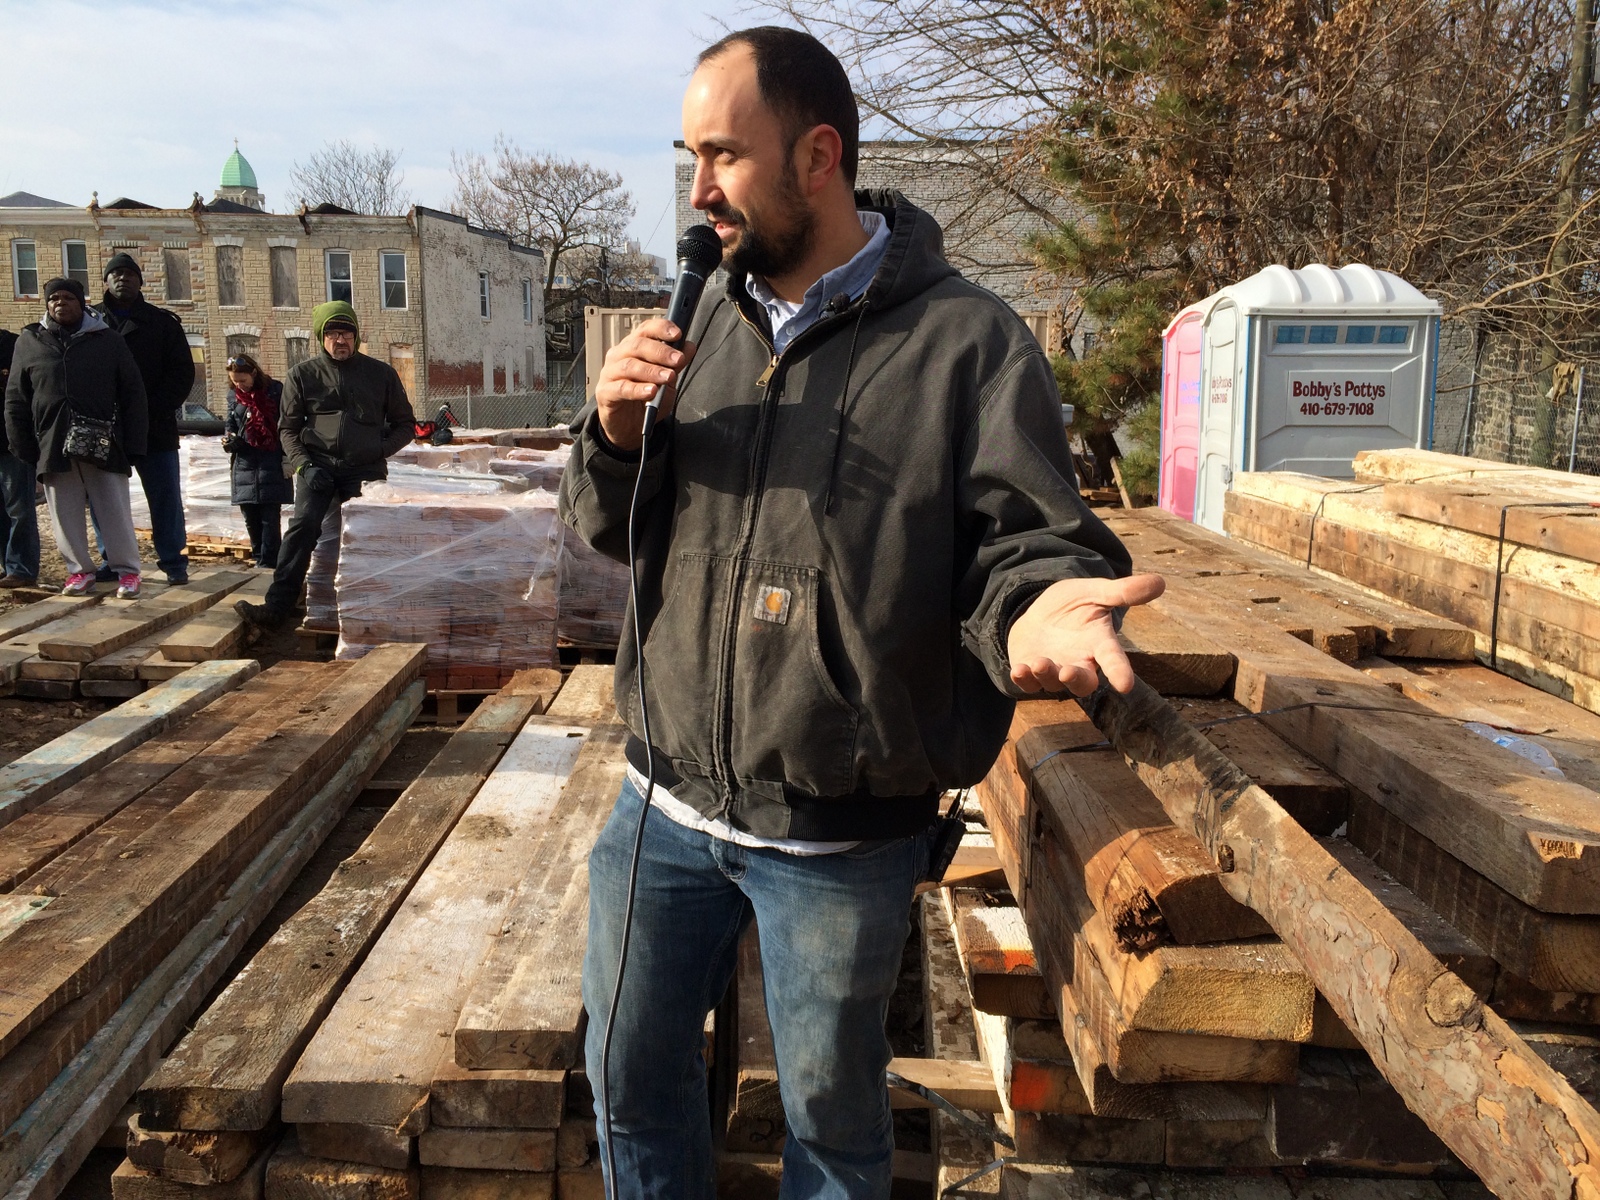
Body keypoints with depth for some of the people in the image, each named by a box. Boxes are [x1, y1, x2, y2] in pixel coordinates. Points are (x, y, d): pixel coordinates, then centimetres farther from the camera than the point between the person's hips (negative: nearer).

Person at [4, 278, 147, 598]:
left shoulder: (108, 340, 5)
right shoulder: (29, 342, 9)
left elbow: (132, 394, 2)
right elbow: (15, 401, 10)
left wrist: (132, 445, -5)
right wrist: (23, 448, 2)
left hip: (103, 444, -2)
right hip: (53, 446, 2)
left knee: (116, 513, 1)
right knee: (66, 516, 7)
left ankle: (127, 570, 10)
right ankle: (80, 570, 19)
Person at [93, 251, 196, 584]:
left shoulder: (163, 322, 5)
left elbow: (183, 372, 0)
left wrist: (156, 409, -11)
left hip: (155, 428, -2)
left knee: (165, 497, -1)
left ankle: (173, 561, 5)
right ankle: (113, 561, 15)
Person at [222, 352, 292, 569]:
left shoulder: (275, 391, -4)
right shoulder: (233, 395, 10)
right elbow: (229, 423, 18)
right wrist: (229, 440, -5)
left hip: (271, 467, -5)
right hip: (245, 467, 5)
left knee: (270, 517, -5)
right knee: (250, 518, 9)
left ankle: (268, 563, -1)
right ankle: (259, 557, 20)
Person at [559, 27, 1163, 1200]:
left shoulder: (968, 342, -13)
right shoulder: (704, 328, 4)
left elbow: (1023, 535, -12)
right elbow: (615, 529, 11)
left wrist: (1036, 605, -36)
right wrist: (618, 439, -12)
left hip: (843, 839, -4)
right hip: (665, 806, 5)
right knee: (634, 1078, 22)